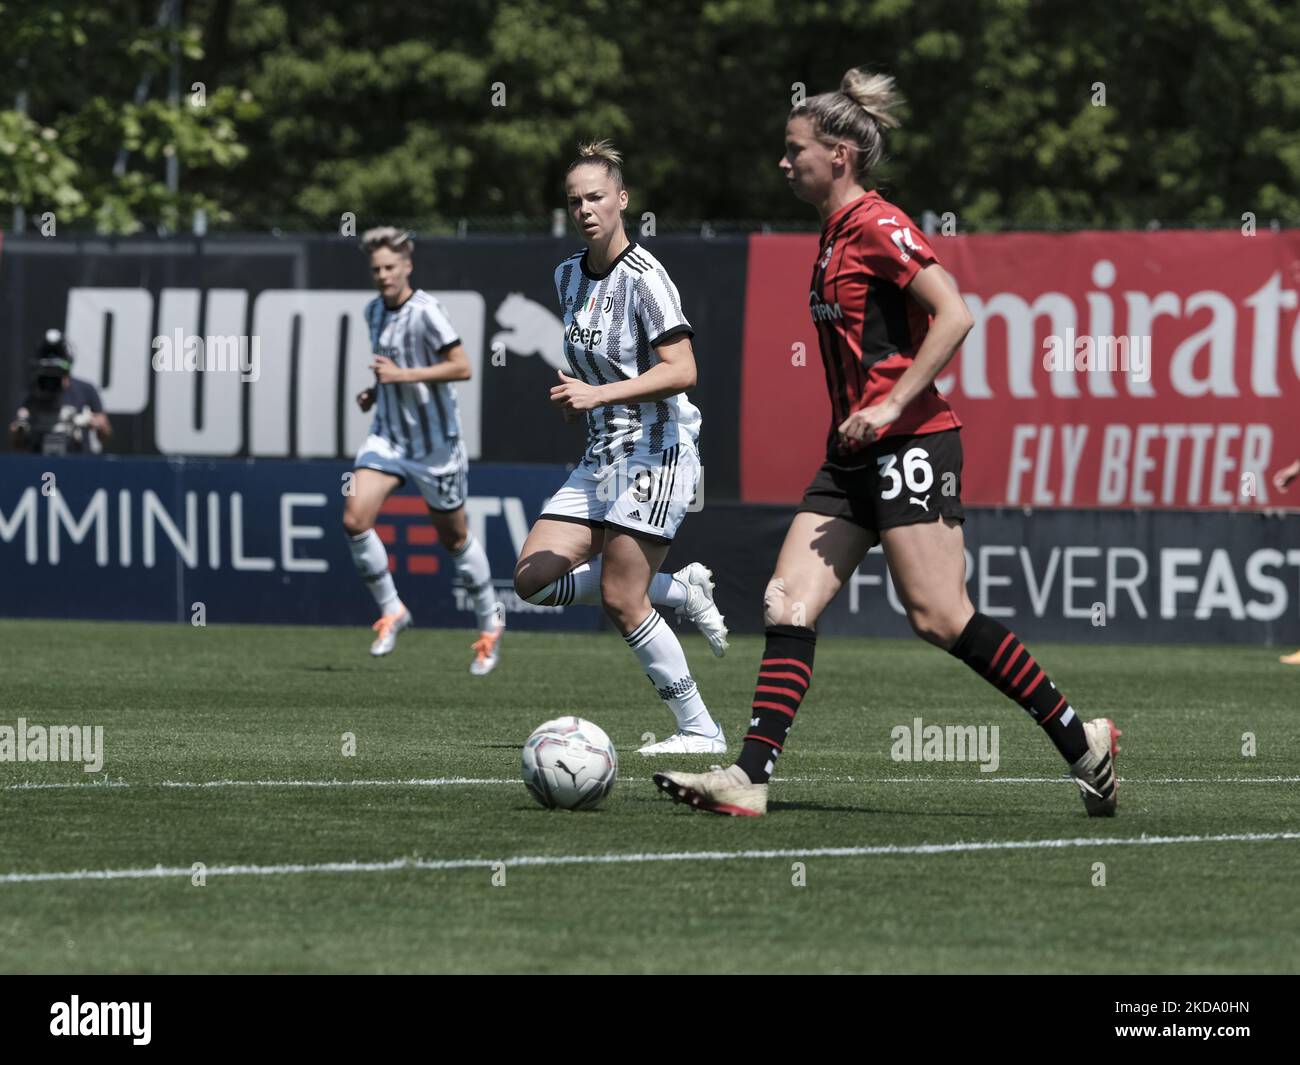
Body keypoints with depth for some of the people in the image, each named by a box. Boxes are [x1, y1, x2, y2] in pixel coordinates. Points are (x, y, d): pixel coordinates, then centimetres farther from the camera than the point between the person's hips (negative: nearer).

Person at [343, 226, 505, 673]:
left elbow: (462, 367, -22)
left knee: (454, 536, 7)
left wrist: (403, 375, -26)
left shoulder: (425, 311, -17)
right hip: (388, 435, 6)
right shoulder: (375, 311, 7)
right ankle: (391, 610, 2)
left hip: (435, 441, -6)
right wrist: (376, 390, 6)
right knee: (354, 519, -15)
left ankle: (490, 622, 28)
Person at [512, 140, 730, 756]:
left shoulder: (644, 277, -14)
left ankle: (700, 729, 0)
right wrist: (574, 394, 14)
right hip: (601, 455, 9)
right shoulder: (568, 276, 11)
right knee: (534, 577, -2)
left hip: (656, 451, -9)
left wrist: (598, 394, -28)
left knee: (620, 600, -12)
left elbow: (681, 370, -23)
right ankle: (681, 591, 12)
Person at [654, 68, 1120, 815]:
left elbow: (954, 315, -20)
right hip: (857, 455, 10)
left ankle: (1082, 742, 1)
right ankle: (751, 777, -8)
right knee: (789, 604, -2)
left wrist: (892, 404, -22)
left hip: (910, 445, -10)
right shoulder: (836, 233, 17)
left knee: (940, 617, -10)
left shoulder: (876, 226, -11)